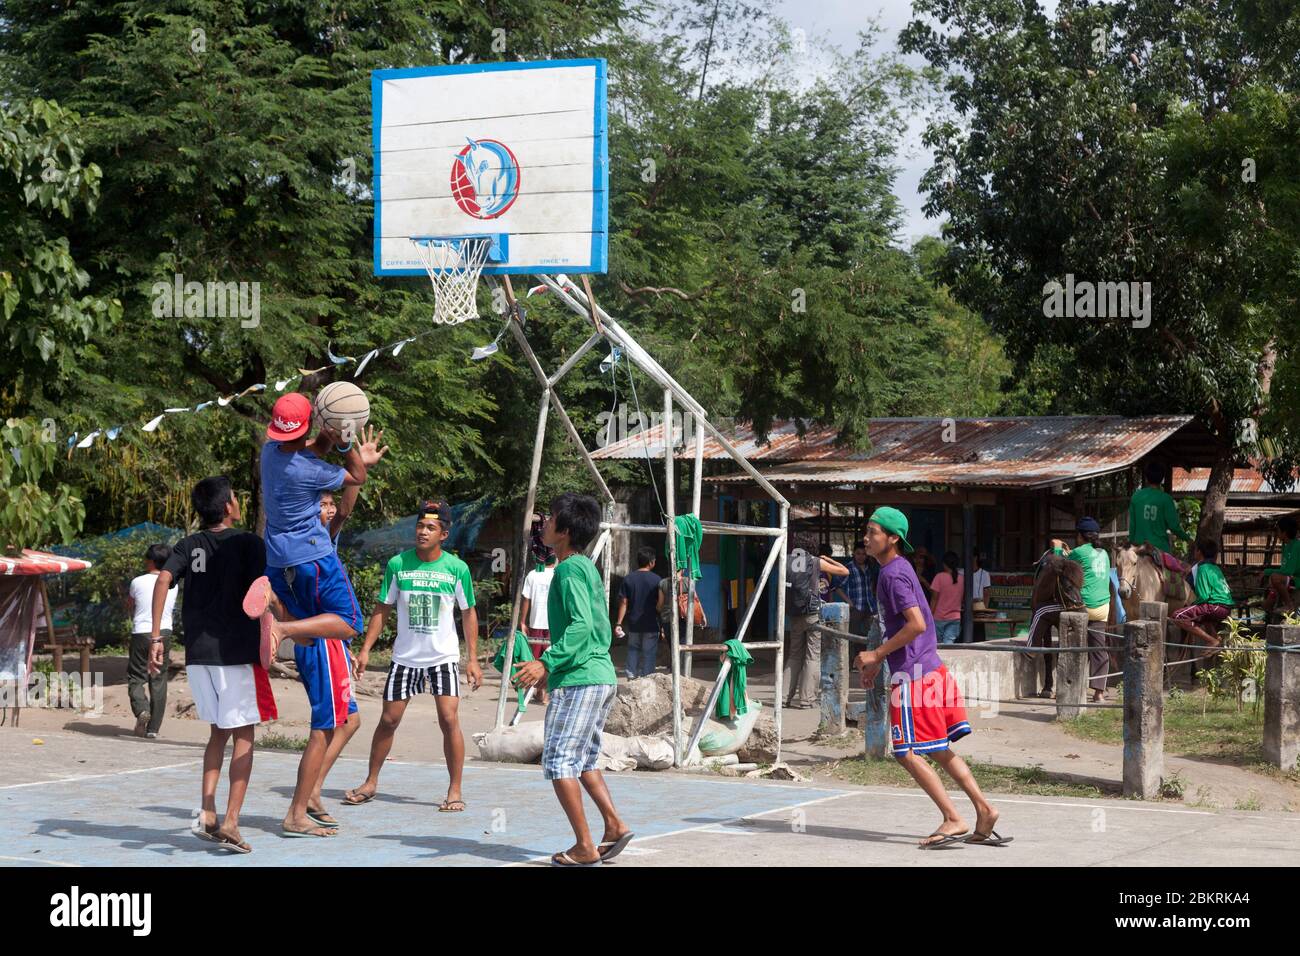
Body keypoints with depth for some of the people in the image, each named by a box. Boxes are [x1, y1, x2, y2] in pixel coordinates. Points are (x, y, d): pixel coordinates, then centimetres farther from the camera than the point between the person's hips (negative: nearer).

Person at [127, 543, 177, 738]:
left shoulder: (138, 582, -5)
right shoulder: (172, 585, 3)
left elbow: (129, 609, 7)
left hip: (141, 634, -3)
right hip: (164, 633, 3)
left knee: (136, 678, 7)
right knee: (159, 681, 7)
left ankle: (142, 709, -22)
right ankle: (154, 727, 6)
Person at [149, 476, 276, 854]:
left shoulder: (187, 546, 9)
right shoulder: (248, 543, -3)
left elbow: (163, 580, -5)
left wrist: (156, 638, -6)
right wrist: (267, 639, -10)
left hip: (198, 654, 5)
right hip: (237, 652, -5)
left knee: (218, 731, 19)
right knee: (243, 735, 2)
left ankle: (206, 813, 8)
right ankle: (230, 822, -6)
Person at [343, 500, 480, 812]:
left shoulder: (457, 568, -7)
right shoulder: (397, 564, -4)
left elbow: (468, 613, 2)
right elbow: (383, 609, 4)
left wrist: (472, 658, -2)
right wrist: (366, 649, -2)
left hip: (443, 657, -2)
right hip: (404, 656, 2)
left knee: (449, 720, -11)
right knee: (388, 720, 6)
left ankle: (455, 791, -1)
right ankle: (370, 783, 22)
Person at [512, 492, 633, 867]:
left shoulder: (569, 570, -13)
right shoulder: (588, 568, 16)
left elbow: (581, 624, -23)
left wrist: (547, 662, -25)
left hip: (578, 680, -10)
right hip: (602, 676, 10)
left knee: (559, 762, -5)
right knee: (583, 759, 19)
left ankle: (585, 848, -4)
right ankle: (615, 826, 14)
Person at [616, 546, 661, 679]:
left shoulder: (628, 579, 0)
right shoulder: (656, 580, -7)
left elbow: (623, 602, -2)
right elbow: (660, 603, -4)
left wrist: (618, 623, 0)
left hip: (633, 624, 2)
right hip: (651, 624, -2)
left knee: (633, 649, 14)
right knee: (648, 652, 4)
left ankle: (631, 675, 5)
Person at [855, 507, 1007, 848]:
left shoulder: (893, 574, -15)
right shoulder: (899, 568, 16)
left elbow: (916, 624, -24)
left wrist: (876, 655, -17)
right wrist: (878, 662, 23)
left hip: (913, 676, -10)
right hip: (931, 668, 10)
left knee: (907, 753, -4)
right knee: (939, 750, 14)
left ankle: (953, 819, -5)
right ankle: (984, 810, 12)